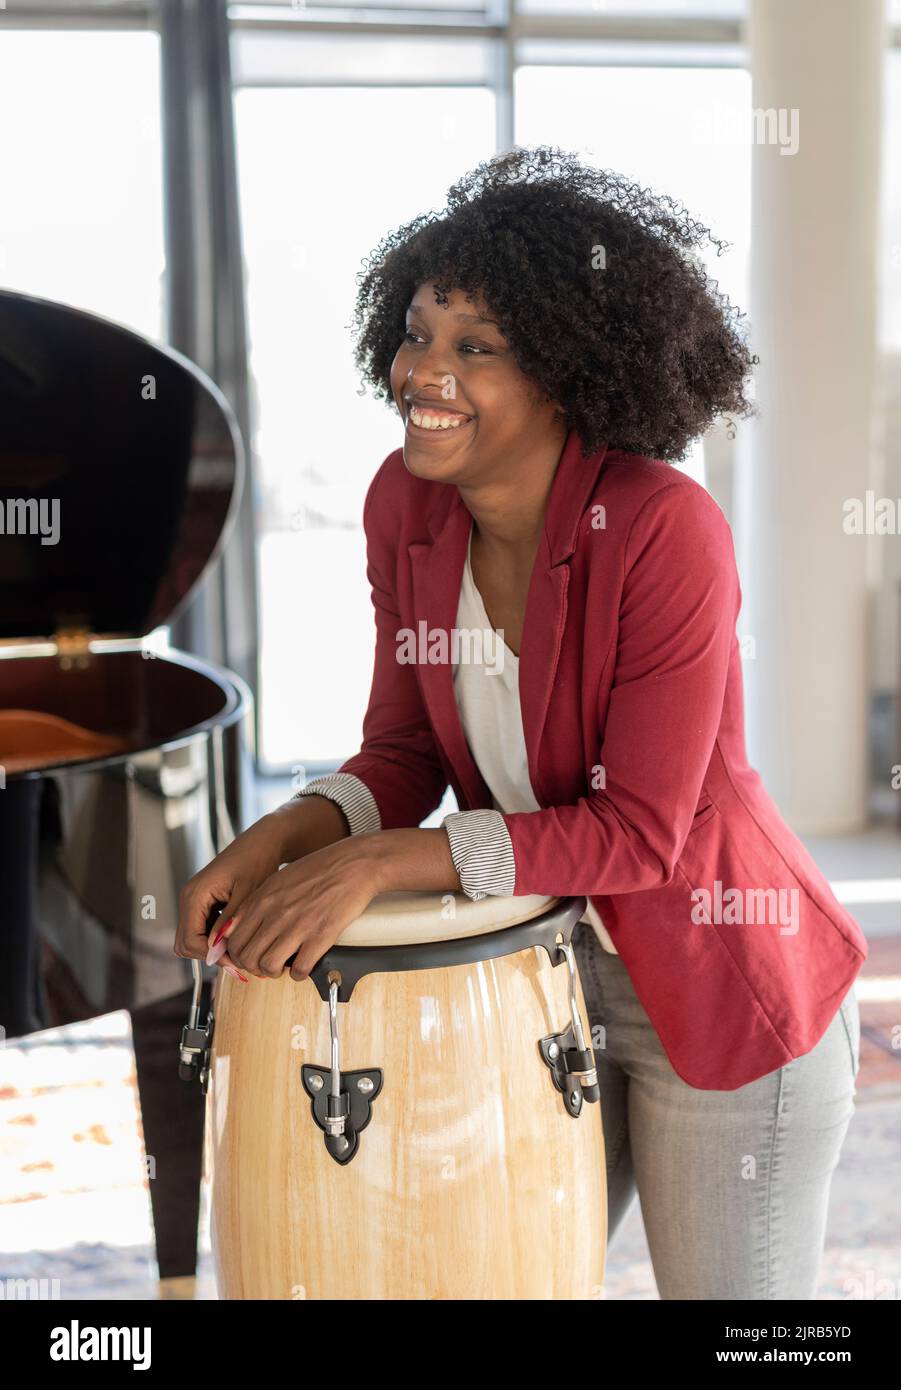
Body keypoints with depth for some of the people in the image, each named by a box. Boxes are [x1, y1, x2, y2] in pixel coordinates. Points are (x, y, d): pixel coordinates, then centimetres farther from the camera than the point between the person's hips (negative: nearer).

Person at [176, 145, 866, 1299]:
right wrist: (279, 839, -18)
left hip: (722, 991, -5)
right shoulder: (403, 506, -8)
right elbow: (405, 751, 1)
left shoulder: (665, 530, -27)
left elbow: (638, 832, -25)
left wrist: (381, 863, -30)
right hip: (546, 975, 6)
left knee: (724, 1290, 12)